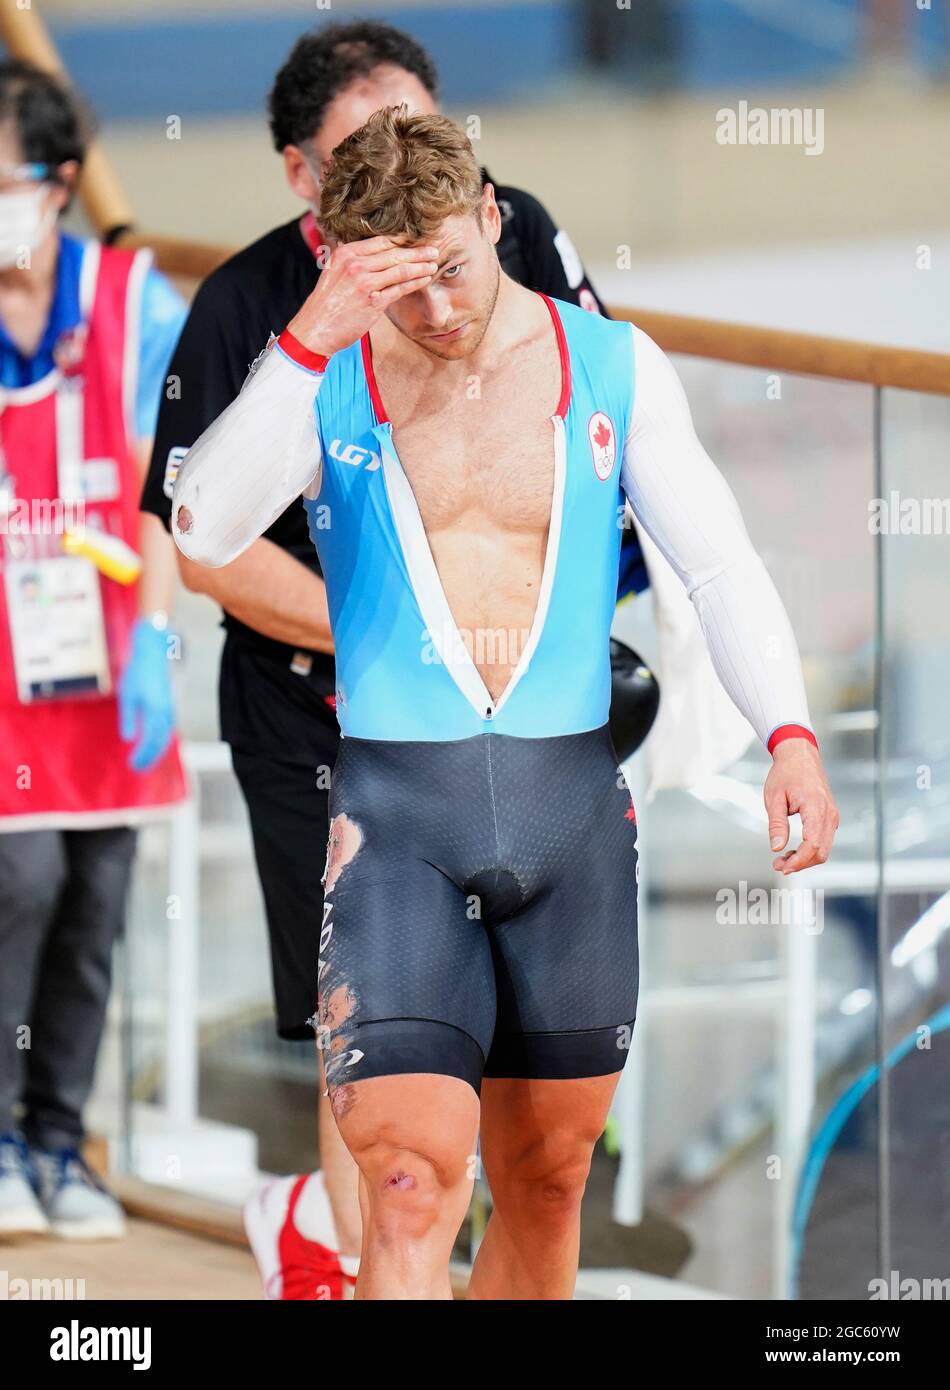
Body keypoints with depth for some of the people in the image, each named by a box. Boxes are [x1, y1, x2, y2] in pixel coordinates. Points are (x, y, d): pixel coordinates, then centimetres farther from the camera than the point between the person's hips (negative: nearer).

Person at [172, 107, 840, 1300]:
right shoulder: (321, 381, -1)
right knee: (411, 1185, -16)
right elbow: (205, 531, -17)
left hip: (572, 802, 3)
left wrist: (788, 733, -13)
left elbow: (720, 563, 2)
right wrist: (310, 340, -26)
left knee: (545, 1182, 12)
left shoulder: (614, 369, 5)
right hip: (392, 809, -3)